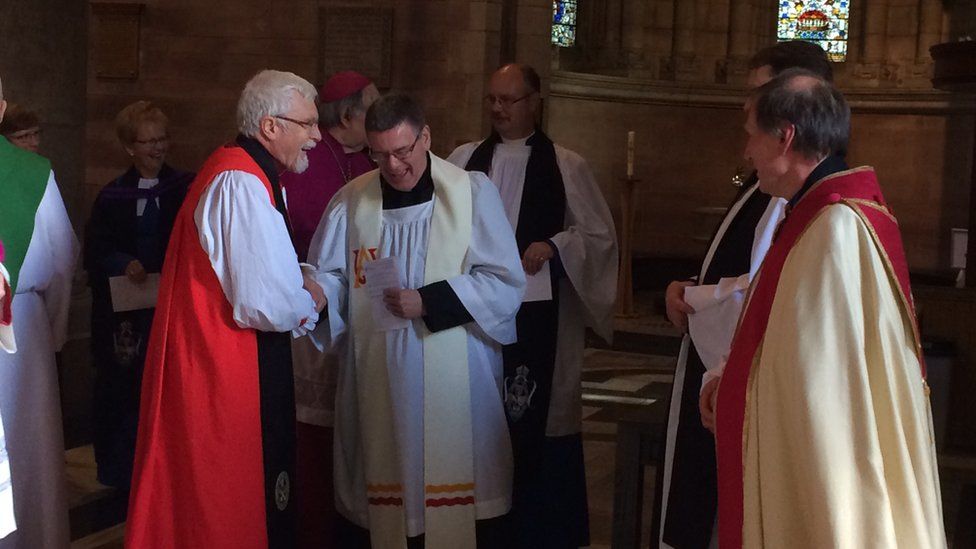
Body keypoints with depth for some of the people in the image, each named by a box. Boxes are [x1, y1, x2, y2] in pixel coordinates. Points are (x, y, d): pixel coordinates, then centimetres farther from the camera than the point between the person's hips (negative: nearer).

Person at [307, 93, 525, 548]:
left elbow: (505, 283, -6)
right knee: (381, 483, 5)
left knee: (456, 506, 0)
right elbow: (328, 275, 8)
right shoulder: (351, 200, 7)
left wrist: (429, 303, -16)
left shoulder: (472, 193, -1)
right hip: (377, 386, 2)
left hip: (454, 386, -2)